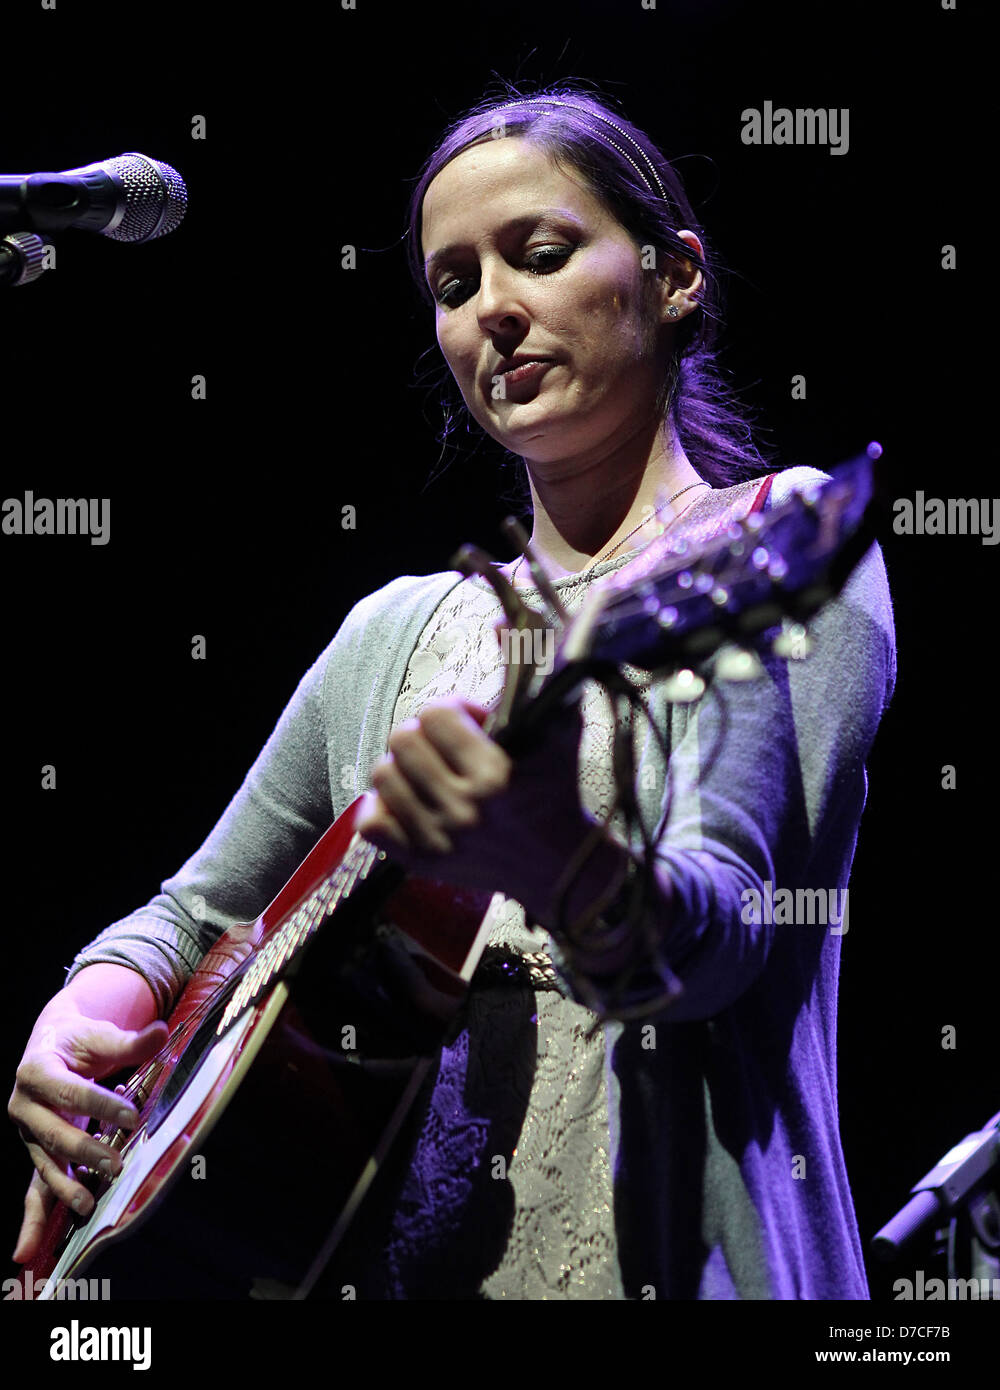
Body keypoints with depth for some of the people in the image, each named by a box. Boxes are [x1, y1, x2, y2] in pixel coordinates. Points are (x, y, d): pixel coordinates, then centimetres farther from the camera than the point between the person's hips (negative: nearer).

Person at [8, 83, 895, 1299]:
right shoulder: (398, 629, 16)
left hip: (644, 1252, -4)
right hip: (388, 1261, 4)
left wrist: (561, 867, -36)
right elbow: (198, 918, 22)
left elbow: (723, 928, -15)